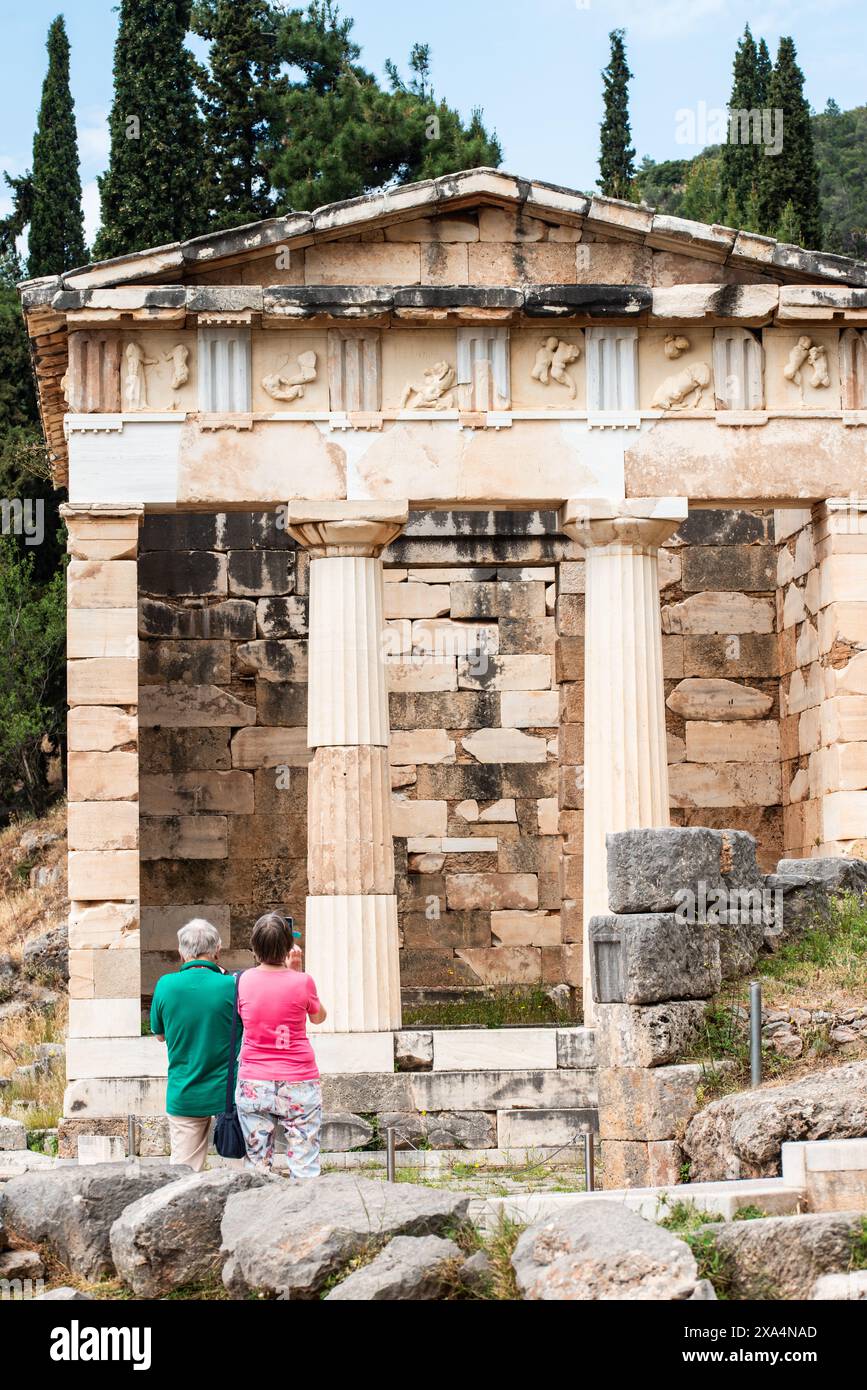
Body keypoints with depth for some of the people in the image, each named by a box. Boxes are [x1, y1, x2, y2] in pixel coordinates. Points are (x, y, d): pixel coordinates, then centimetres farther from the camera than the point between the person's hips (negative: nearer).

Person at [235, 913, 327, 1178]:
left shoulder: (245, 981, -4)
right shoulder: (301, 982, -9)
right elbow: (319, 1017, 10)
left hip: (253, 1086, 2)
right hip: (298, 1086, -2)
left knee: (257, 1166, 7)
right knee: (305, 1167, 2)